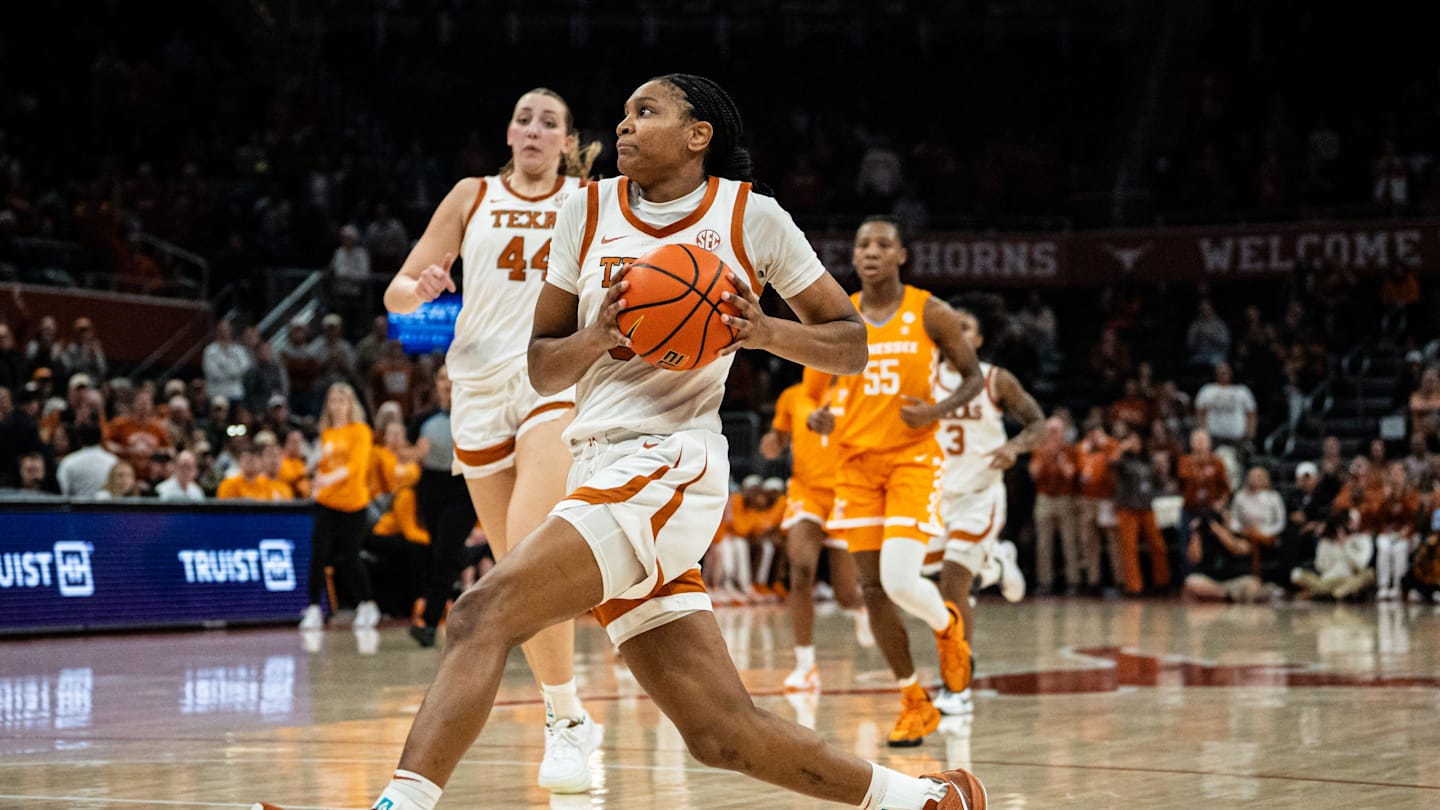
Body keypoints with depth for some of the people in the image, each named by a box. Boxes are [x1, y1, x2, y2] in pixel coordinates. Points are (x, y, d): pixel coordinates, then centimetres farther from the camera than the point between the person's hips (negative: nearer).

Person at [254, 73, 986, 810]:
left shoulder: (750, 217, 0)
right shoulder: (589, 211, 11)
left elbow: (853, 344, 5)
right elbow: (541, 368, 13)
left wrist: (765, 332, -14)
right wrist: (597, 334, -9)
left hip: (667, 467, -6)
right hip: (600, 467, 6)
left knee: (481, 616, -22)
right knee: (723, 735, 5)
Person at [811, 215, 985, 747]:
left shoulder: (931, 314, -5)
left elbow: (974, 377, 3)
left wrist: (939, 410, -17)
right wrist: (821, 418, -6)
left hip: (913, 458, -4)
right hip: (856, 461, 4)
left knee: (901, 580, -18)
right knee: (872, 588, 2)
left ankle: (947, 624, 18)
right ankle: (914, 702, 15)